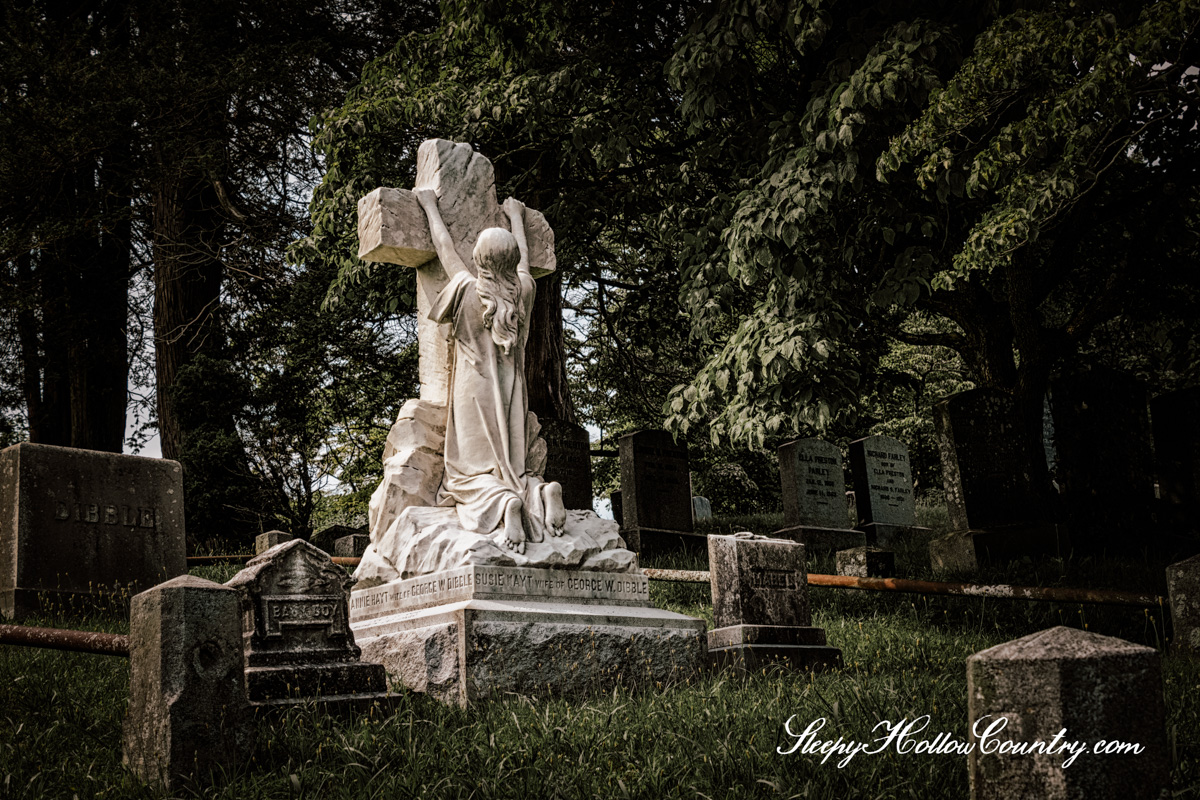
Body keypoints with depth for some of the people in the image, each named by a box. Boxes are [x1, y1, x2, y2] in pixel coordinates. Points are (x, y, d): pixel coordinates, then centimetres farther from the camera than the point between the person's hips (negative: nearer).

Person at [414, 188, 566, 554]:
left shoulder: (468, 290, -10)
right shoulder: (524, 291, 0)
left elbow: (445, 247, 6)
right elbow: (523, 257, 21)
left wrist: (429, 205, 22)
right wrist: (516, 216, 39)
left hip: (474, 393, -4)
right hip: (511, 394, 4)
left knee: (472, 472, -6)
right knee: (510, 466, 10)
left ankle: (505, 501, -37)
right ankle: (540, 491, -21)